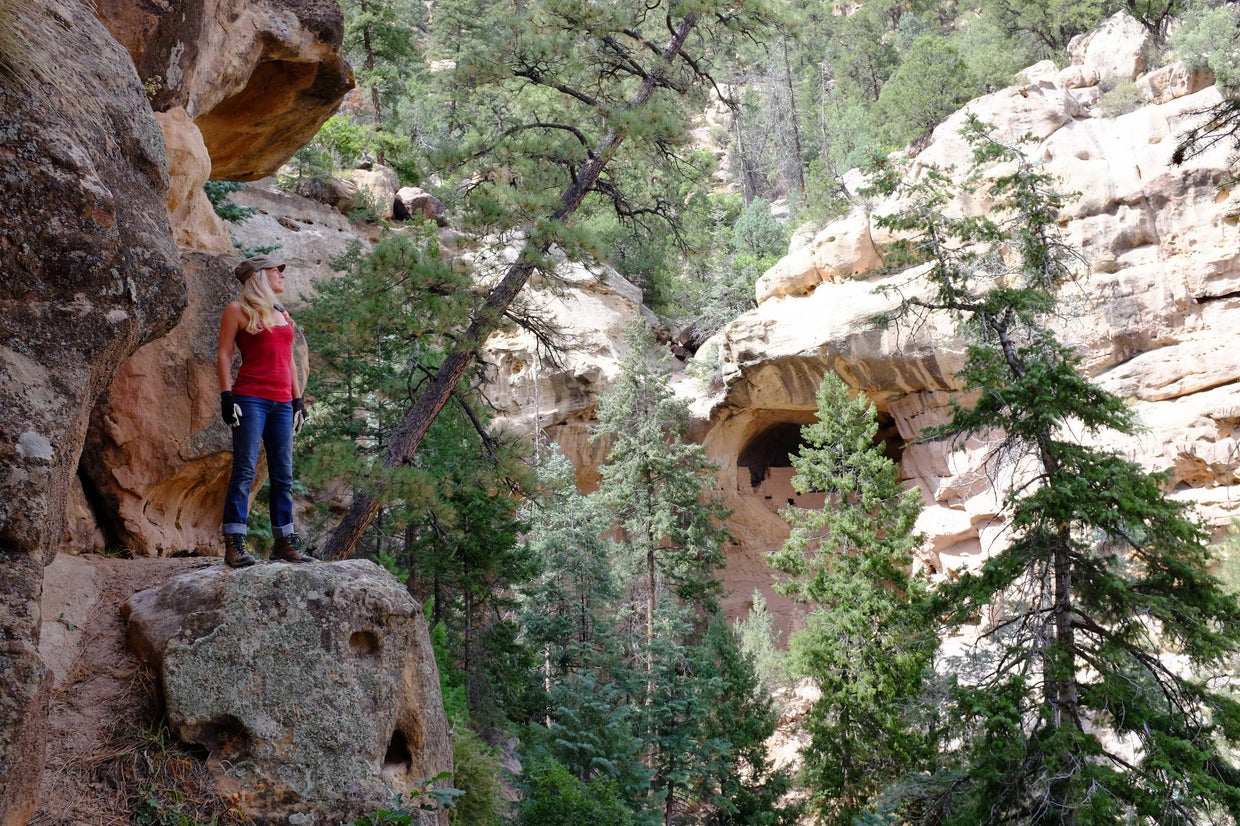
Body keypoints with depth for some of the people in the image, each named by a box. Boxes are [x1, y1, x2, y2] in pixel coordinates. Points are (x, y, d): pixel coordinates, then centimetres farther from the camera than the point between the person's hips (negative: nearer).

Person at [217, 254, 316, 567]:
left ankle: (284, 541, 10)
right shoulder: (238, 311, 3)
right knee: (244, 471, -10)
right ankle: (234, 544, -10)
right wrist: (226, 395, -11)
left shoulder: (283, 315, 21)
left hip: (282, 403, 7)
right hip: (250, 398, -6)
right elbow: (224, 354, -1)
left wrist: (298, 399, 17)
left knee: (283, 474, 6)